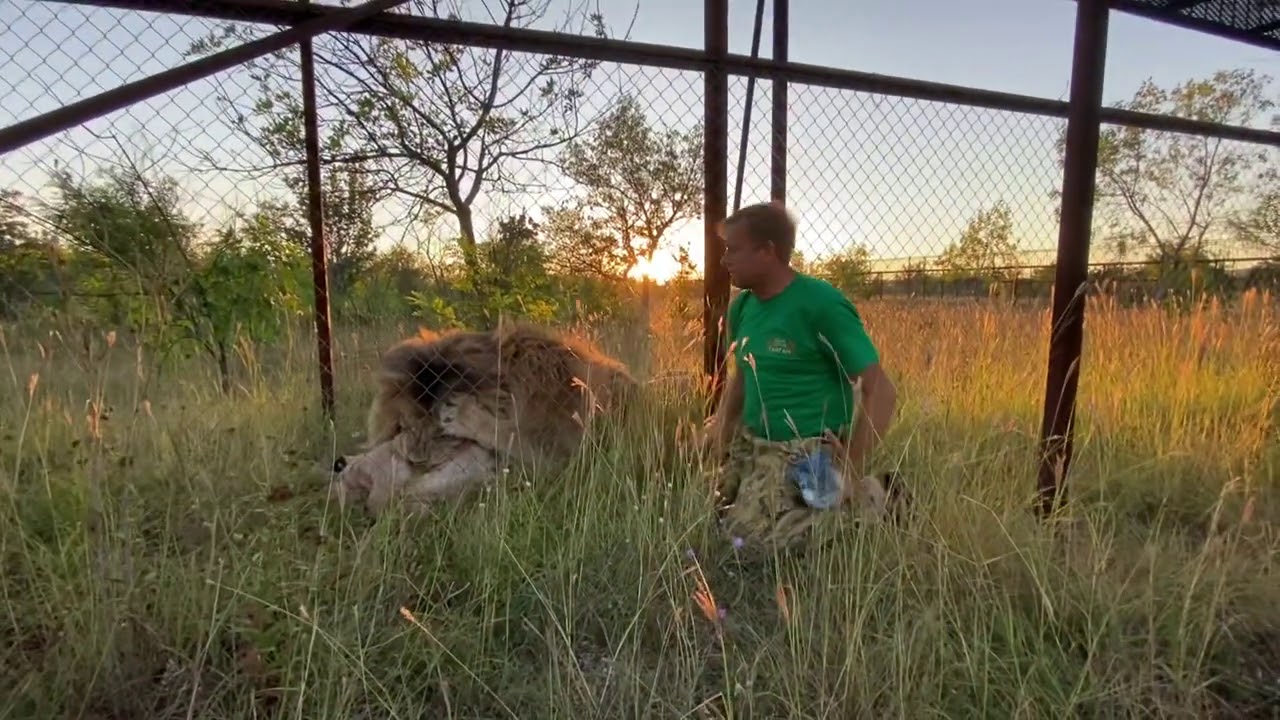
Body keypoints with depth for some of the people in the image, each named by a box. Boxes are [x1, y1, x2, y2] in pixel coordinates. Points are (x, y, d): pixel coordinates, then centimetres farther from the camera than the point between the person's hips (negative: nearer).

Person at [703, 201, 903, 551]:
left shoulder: (822, 304, -19)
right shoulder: (741, 308, 4)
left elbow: (882, 391, -17)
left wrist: (852, 471, -20)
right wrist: (719, 434, 7)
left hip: (804, 452, -7)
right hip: (749, 443, 8)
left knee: (748, 542, -16)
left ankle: (869, 497, 3)